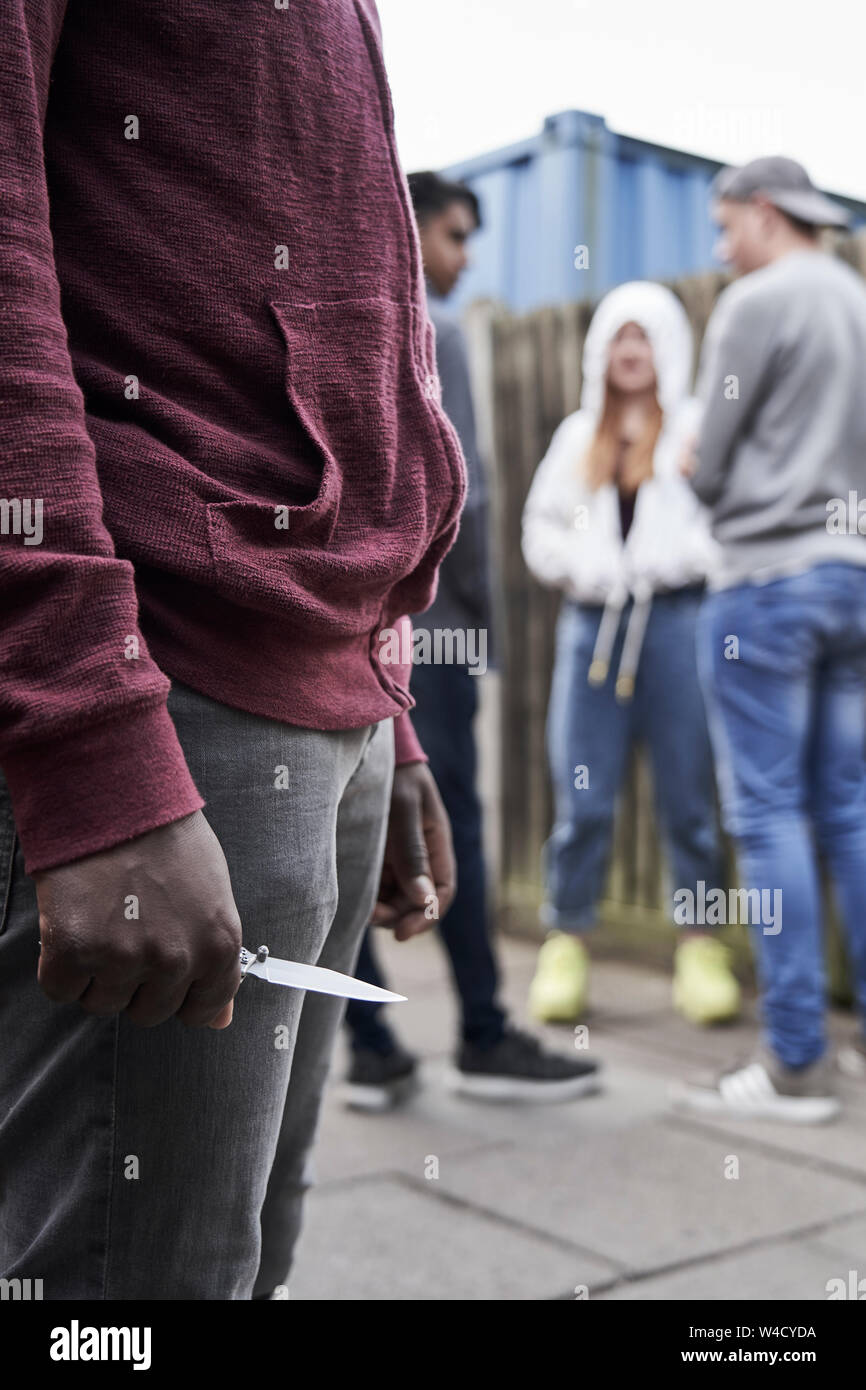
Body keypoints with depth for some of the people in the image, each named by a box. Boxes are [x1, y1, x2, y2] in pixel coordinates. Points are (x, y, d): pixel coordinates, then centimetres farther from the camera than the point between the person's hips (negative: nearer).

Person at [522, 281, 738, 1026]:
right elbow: (541, 527, 17)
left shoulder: (698, 427, 7)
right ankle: (566, 947, 9)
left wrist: (681, 558, -14)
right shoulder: (578, 434, 19)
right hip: (591, 622, 3)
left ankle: (701, 950, 9)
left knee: (689, 798, 0)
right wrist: (580, 566, -1)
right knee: (583, 802, 0)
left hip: (676, 621, -2)